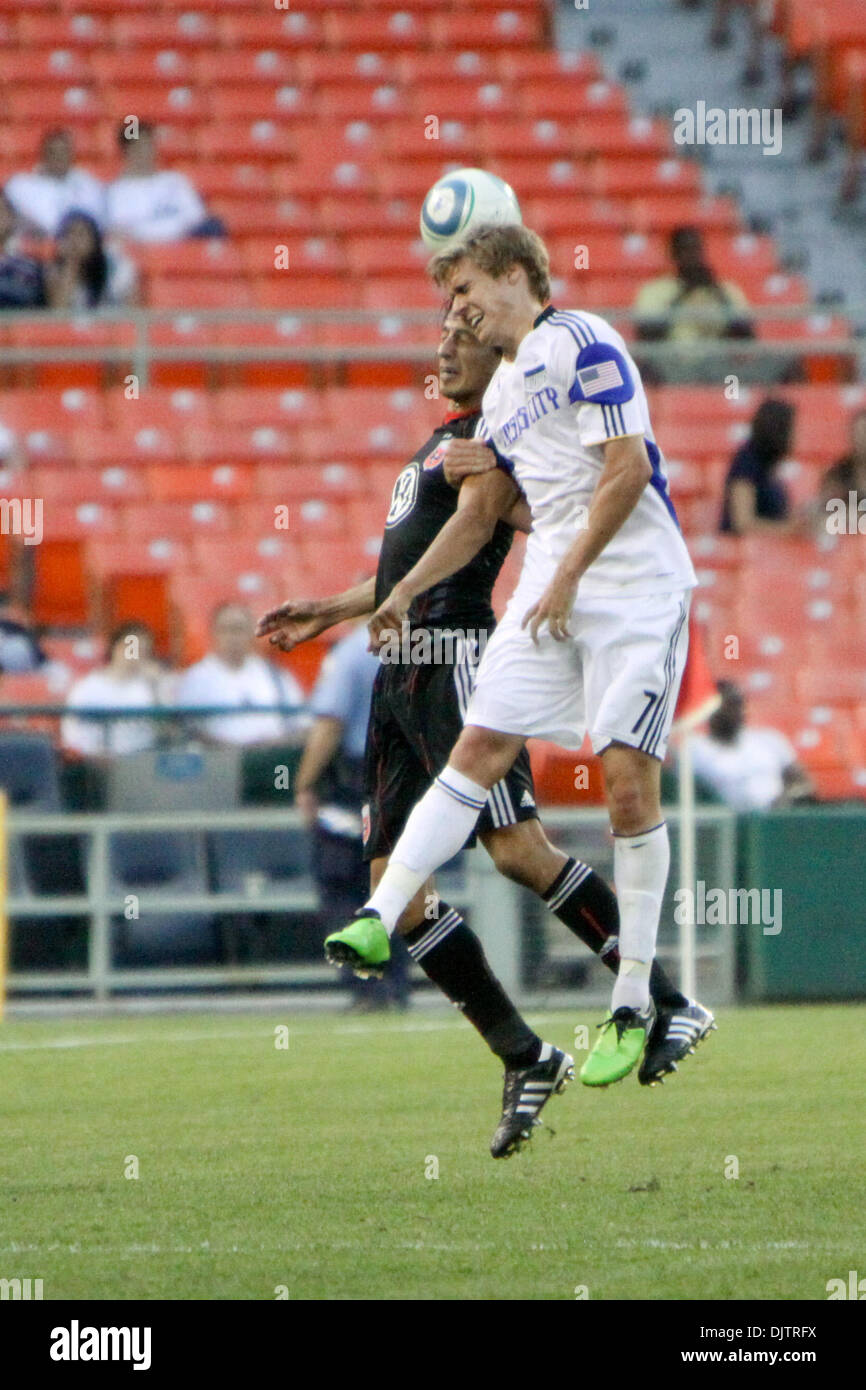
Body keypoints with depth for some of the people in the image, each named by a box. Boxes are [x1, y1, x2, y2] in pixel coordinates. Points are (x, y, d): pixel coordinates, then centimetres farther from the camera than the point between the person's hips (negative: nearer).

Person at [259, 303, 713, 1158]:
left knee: (516, 847, -19)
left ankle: (669, 1006, -11)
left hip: (454, 654, -9)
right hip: (403, 672, 9)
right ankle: (524, 1059, 5)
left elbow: (476, 519, -21)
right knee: (398, 889, 2)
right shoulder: (446, 439, 26)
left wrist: (405, 592, -35)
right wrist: (330, 612, 38)